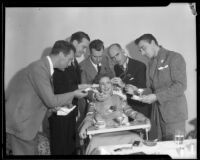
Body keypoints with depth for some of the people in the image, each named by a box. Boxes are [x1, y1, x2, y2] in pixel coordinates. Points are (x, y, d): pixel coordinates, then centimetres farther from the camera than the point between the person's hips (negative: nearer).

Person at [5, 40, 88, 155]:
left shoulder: (45, 66, 7)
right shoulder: (39, 68, -22)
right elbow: (51, 100, -21)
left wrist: (53, 105, 4)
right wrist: (73, 94, -10)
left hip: (27, 119, 9)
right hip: (19, 122, -9)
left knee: (33, 151, 14)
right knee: (26, 152, 0)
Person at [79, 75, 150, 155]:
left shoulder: (118, 99, 18)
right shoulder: (95, 103, 15)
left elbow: (131, 112, 9)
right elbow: (89, 118, 3)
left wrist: (145, 119, -8)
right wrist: (83, 128, -18)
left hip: (121, 131, 2)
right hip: (102, 134, -1)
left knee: (135, 138, -29)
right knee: (95, 141, -35)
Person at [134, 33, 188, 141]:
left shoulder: (174, 58, -6)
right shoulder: (151, 63, 17)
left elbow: (181, 86, -14)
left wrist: (156, 97, -18)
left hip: (174, 113, -6)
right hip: (157, 113, 7)